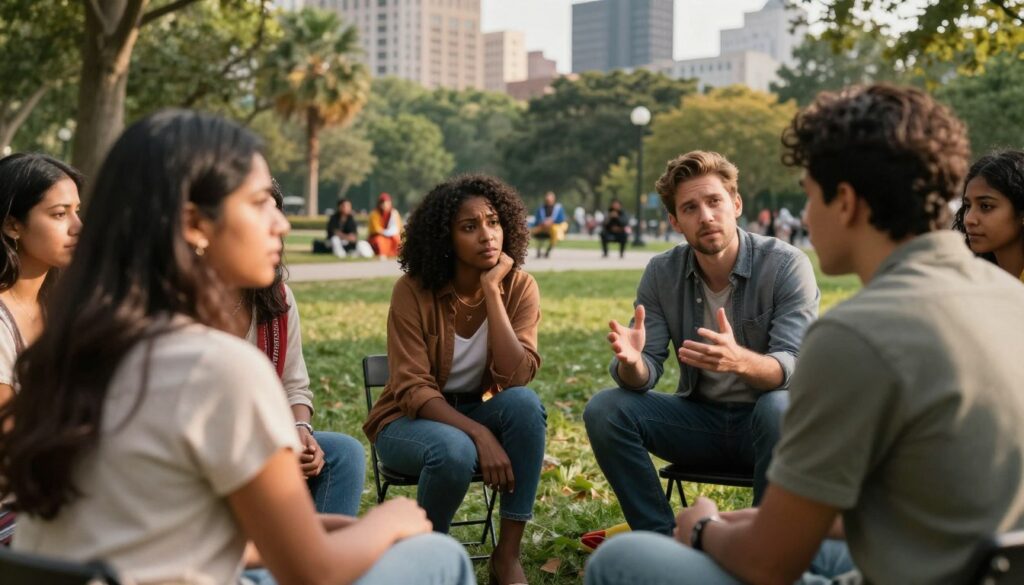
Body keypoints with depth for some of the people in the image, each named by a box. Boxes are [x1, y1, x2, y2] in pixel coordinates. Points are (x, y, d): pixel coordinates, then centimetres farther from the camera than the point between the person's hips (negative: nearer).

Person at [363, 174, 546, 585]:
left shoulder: (519, 287, -11)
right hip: (411, 420, -3)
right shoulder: (414, 291, -18)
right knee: (455, 451, -37)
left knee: (525, 403, -31)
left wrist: (492, 291, -26)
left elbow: (516, 377, -24)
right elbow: (413, 389, -21)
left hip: (481, 412, 3)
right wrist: (480, 435, -34)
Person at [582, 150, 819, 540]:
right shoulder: (662, 273, -3)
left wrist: (740, 360, -47)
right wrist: (630, 362, -34)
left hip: (764, 420, -3)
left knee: (779, 408, -37)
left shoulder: (786, 265, -15)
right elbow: (643, 377, -7)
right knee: (605, 410, -17)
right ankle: (663, 540, -8)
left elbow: (795, 367, -24)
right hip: (700, 419, 4)